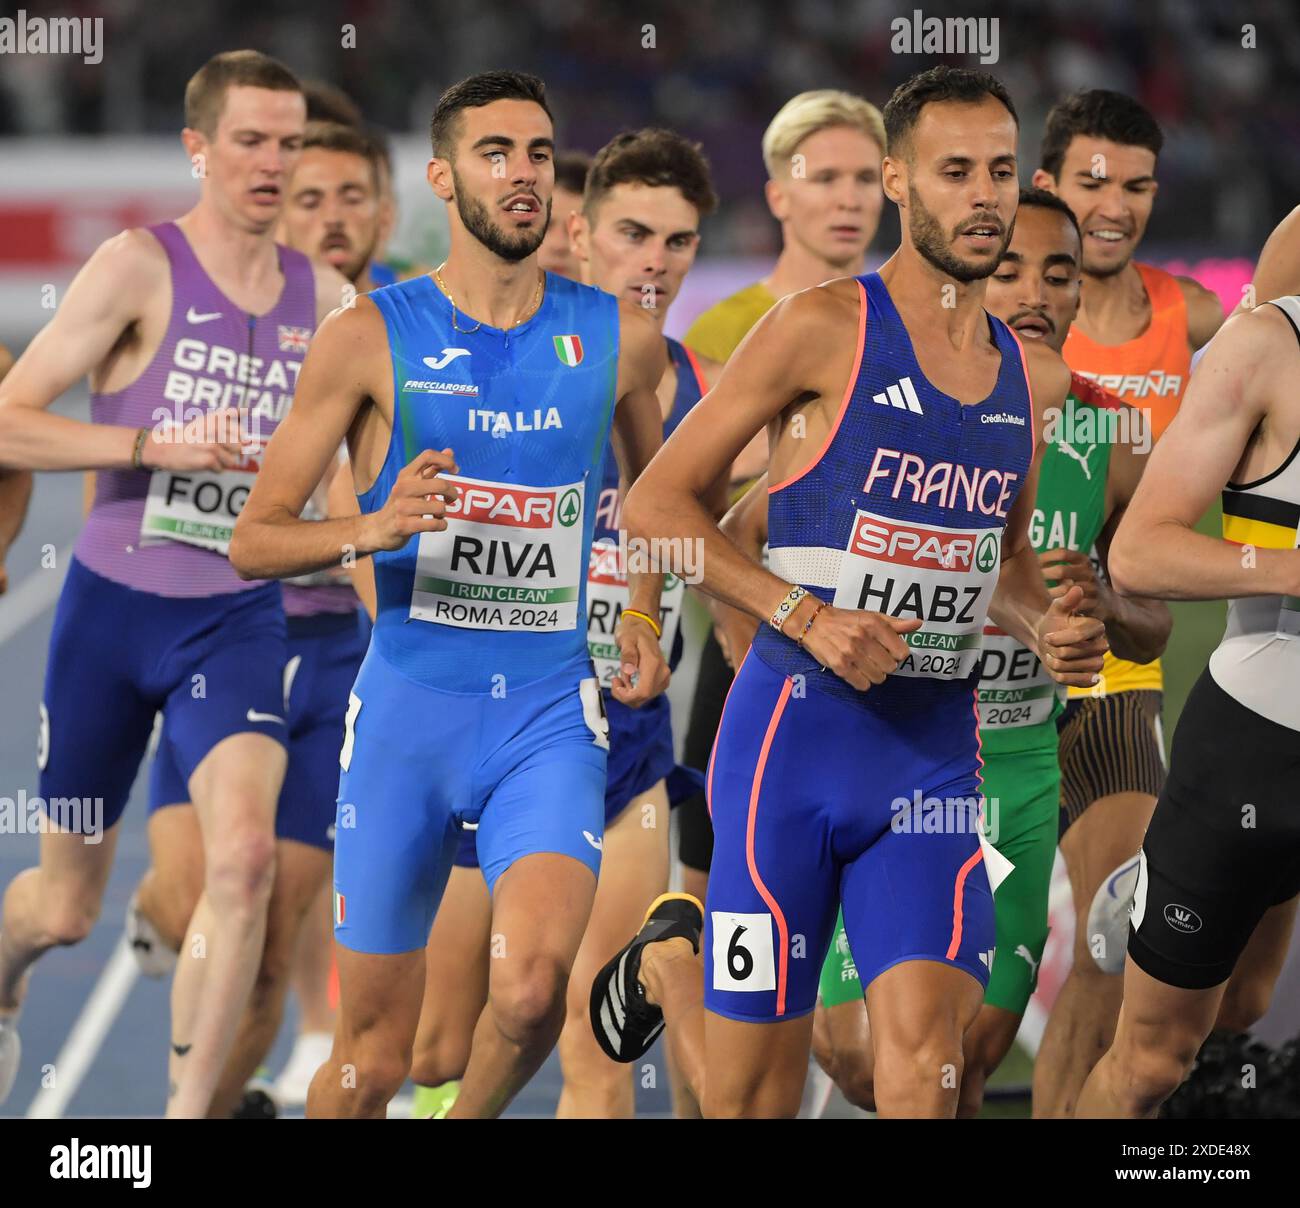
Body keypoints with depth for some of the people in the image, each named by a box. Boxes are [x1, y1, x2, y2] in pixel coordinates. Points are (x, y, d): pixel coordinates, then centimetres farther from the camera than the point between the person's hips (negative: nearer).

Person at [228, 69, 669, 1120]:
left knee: (533, 984, -24)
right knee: (372, 1060, 3)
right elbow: (253, 541, -1)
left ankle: (467, 1122, 7)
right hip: (408, 705, -1)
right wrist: (372, 530, -19)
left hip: (551, 709, 1)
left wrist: (644, 618, 12)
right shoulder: (372, 337, -1)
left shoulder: (617, 338, 6)